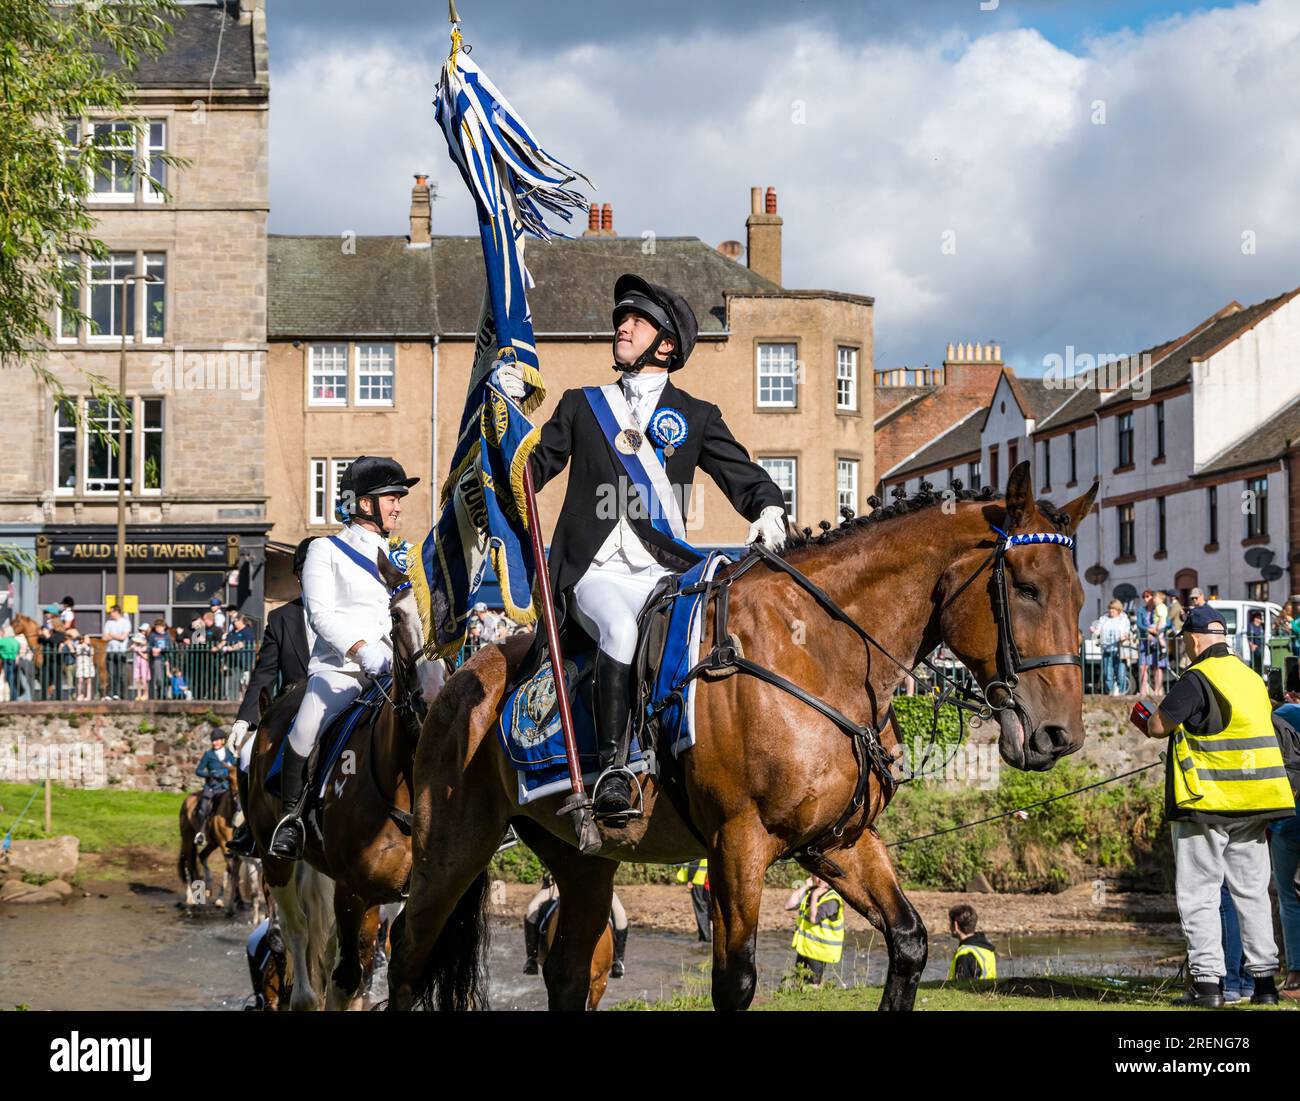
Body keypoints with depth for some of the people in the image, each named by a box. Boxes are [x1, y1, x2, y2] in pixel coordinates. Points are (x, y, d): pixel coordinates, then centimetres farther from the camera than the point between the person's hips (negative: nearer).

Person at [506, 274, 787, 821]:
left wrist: (768, 510, -11)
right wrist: (511, 407, 5)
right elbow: (531, 473, 17)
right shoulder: (582, 406, 21)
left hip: (665, 571, 1)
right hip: (597, 571, -1)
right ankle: (612, 769, -34)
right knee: (620, 631, -34)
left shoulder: (697, 417, 19)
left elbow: (743, 477, 11)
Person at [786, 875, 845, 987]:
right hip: (804, 947, 8)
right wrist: (804, 886, -5)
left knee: (812, 985, -1)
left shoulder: (832, 900, -19)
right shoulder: (809, 892, 5)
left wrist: (814, 896, -22)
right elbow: (789, 905, -2)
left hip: (818, 950, -8)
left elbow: (814, 918, -30)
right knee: (799, 982, 16)